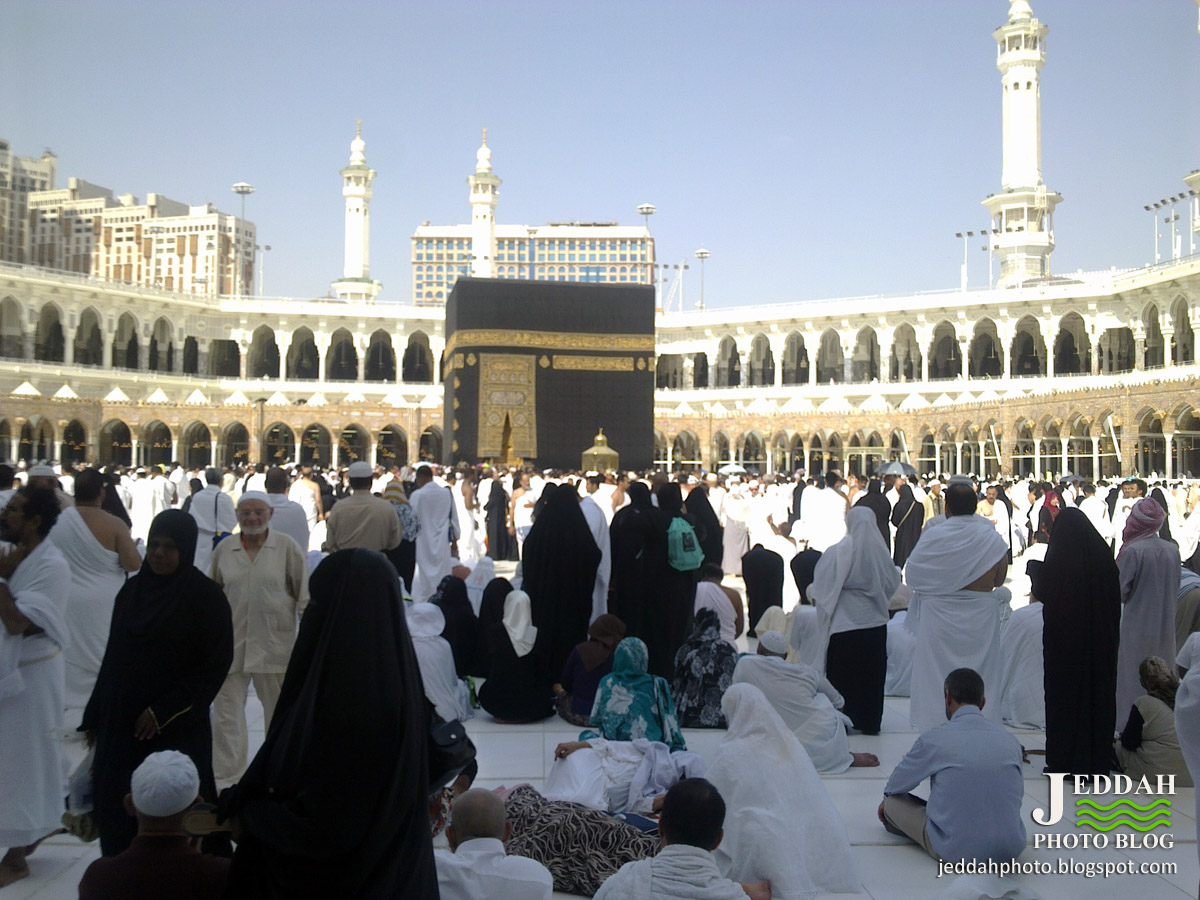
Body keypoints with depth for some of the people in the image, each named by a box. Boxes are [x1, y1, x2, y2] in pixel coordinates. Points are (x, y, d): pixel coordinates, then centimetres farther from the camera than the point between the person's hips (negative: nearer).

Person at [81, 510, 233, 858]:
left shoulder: (205, 596, -9)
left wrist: (164, 710, -15)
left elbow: (217, 663, -12)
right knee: (118, 808, 7)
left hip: (177, 728, -5)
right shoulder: (132, 589, 7)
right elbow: (113, 657, 12)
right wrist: (94, 716, 11)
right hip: (121, 725, 5)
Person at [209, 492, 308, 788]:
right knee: (226, 710, 5)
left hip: (275, 641, -2)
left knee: (279, 708, 11)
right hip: (231, 641, 2)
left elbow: (304, 593, 1)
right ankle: (225, 777, 18)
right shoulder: (224, 549, 5)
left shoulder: (287, 547, -3)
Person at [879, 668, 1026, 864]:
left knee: (893, 802, 14)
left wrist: (886, 801, 35)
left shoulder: (934, 739, -7)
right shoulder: (1010, 741, 1)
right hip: (1011, 849, 5)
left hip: (957, 851, -5)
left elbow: (897, 785, 10)